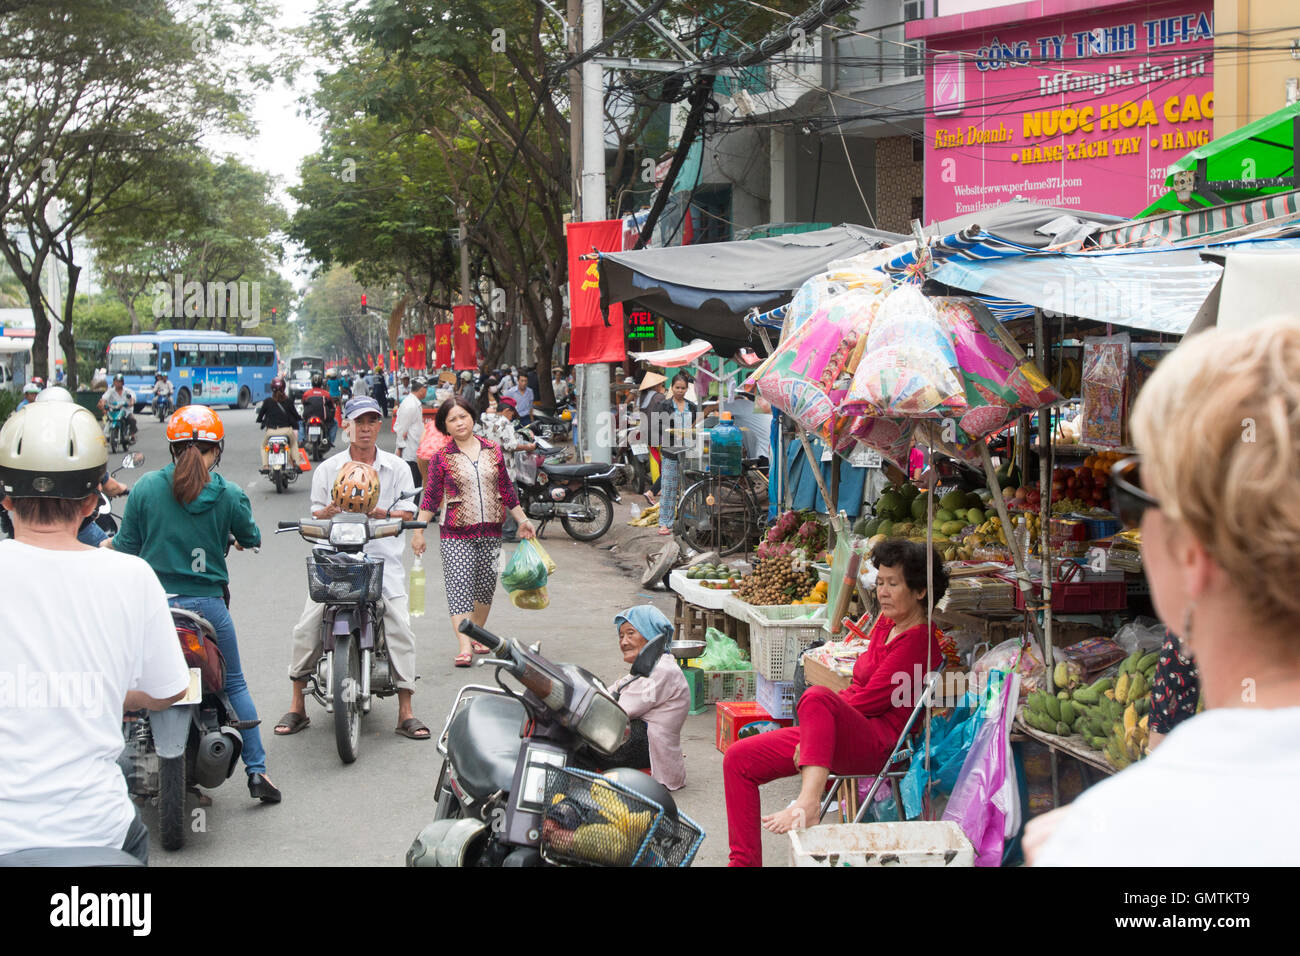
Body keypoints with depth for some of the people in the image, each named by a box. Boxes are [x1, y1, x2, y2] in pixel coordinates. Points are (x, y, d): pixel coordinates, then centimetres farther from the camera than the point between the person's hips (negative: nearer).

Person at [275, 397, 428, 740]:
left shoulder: (397, 467, 9)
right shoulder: (327, 469, 11)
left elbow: (407, 514, 3)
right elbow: (315, 516, 11)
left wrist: (381, 513, -19)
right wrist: (331, 511, -13)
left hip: (383, 559, -1)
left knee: (400, 627, -13)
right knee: (307, 627, -11)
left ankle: (405, 712, -5)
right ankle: (297, 707, 3)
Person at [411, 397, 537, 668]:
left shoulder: (493, 450, 8)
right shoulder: (441, 457, 0)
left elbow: (506, 488, 15)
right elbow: (431, 497, 0)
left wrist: (522, 519, 16)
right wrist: (418, 531, -5)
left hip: (490, 531, 4)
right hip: (456, 534, -3)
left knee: (486, 586, 10)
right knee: (459, 587, -11)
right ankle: (464, 648, -17)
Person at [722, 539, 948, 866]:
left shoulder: (918, 639, -11)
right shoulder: (885, 623, 16)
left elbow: (872, 699, -15)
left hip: (879, 742, -10)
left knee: (816, 696, -39)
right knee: (738, 757, 1)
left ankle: (808, 805, -49)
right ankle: (744, 861, 1)